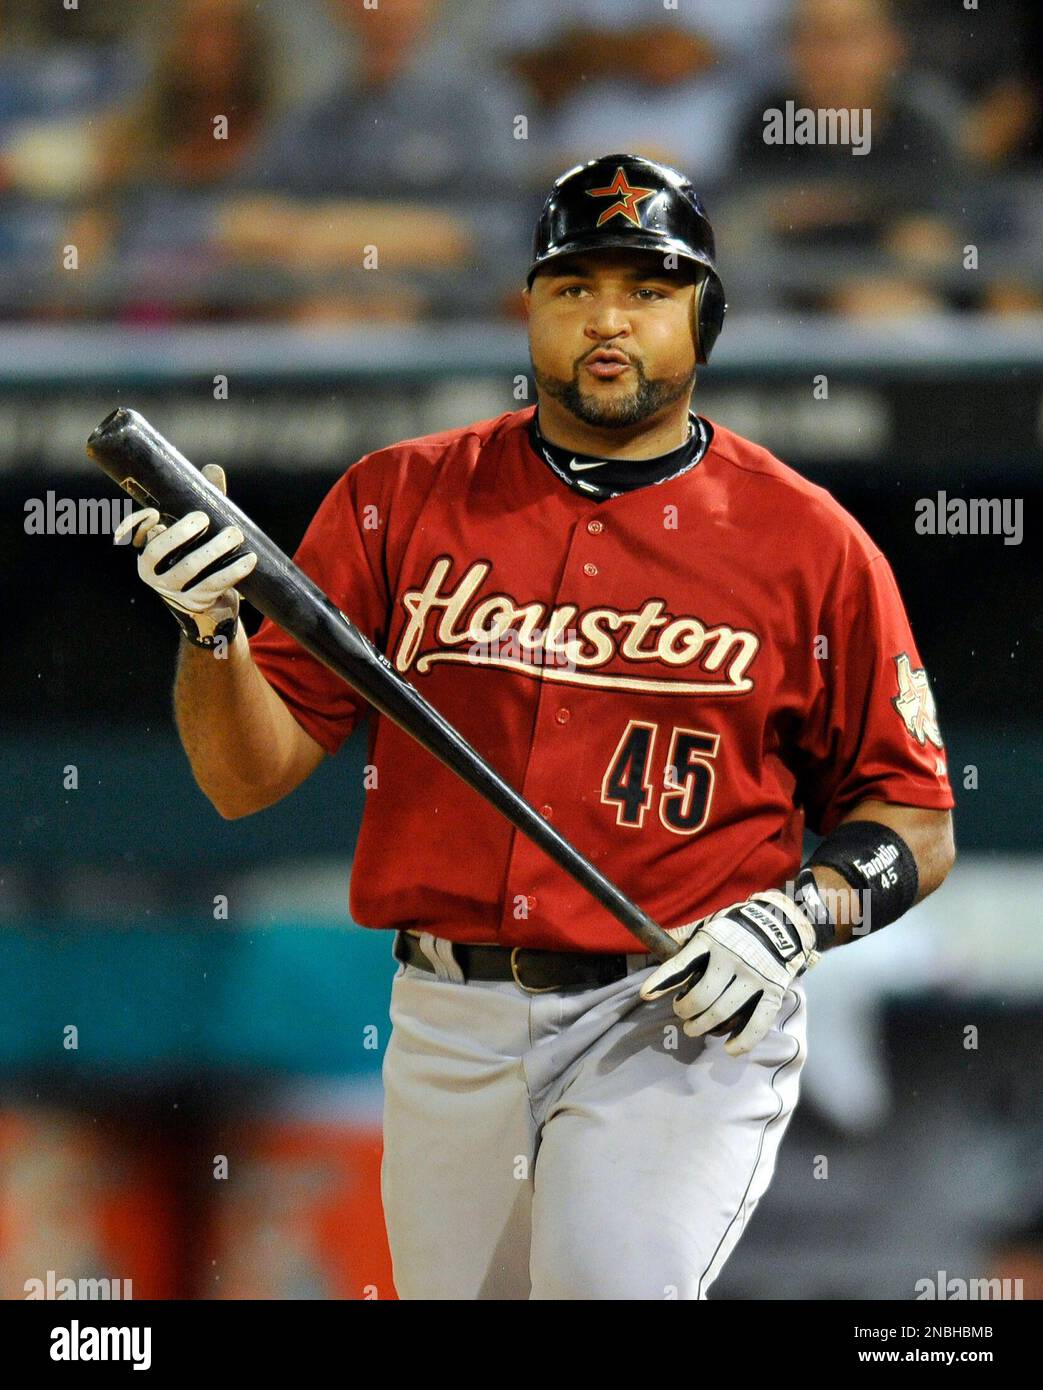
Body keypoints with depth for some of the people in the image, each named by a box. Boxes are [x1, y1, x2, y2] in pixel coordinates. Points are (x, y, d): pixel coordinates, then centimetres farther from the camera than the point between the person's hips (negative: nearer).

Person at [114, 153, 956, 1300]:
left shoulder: (809, 544, 2)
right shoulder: (400, 499, 7)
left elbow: (914, 819, 7)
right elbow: (248, 777, 4)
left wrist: (794, 922, -11)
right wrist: (209, 631, -15)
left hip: (681, 1030, -3)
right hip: (450, 1032, 4)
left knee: (611, 1280, -29)